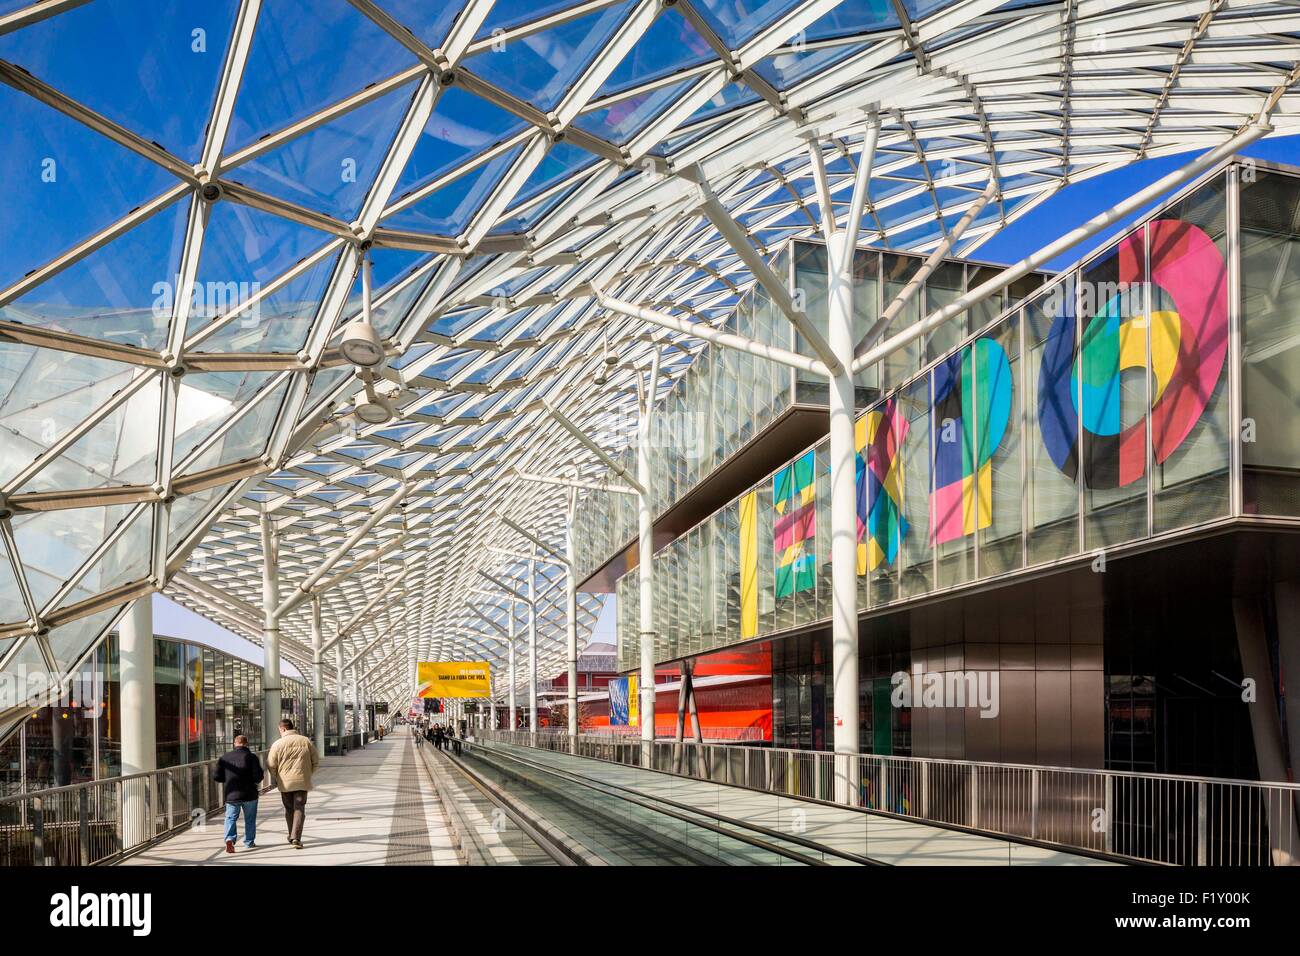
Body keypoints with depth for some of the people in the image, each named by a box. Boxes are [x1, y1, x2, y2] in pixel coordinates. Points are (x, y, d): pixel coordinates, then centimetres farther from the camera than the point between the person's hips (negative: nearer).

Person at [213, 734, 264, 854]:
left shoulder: (224, 758, 1)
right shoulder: (251, 757, -7)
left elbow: (216, 776, 1)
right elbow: (258, 776, -14)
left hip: (231, 795, 1)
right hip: (249, 794, -1)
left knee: (231, 818, 10)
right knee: (250, 819, 15)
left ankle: (230, 839, -12)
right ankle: (249, 842, 21)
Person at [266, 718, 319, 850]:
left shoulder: (278, 744, -5)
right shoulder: (306, 741, 2)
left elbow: (271, 765, -5)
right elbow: (316, 761, 4)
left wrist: (277, 777, 13)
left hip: (285, 783, 0)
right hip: (302, 781, 0)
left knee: (289, 809, 16)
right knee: (299, 809, 1)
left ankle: (292, 836, 27)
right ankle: (296, 838, -13)